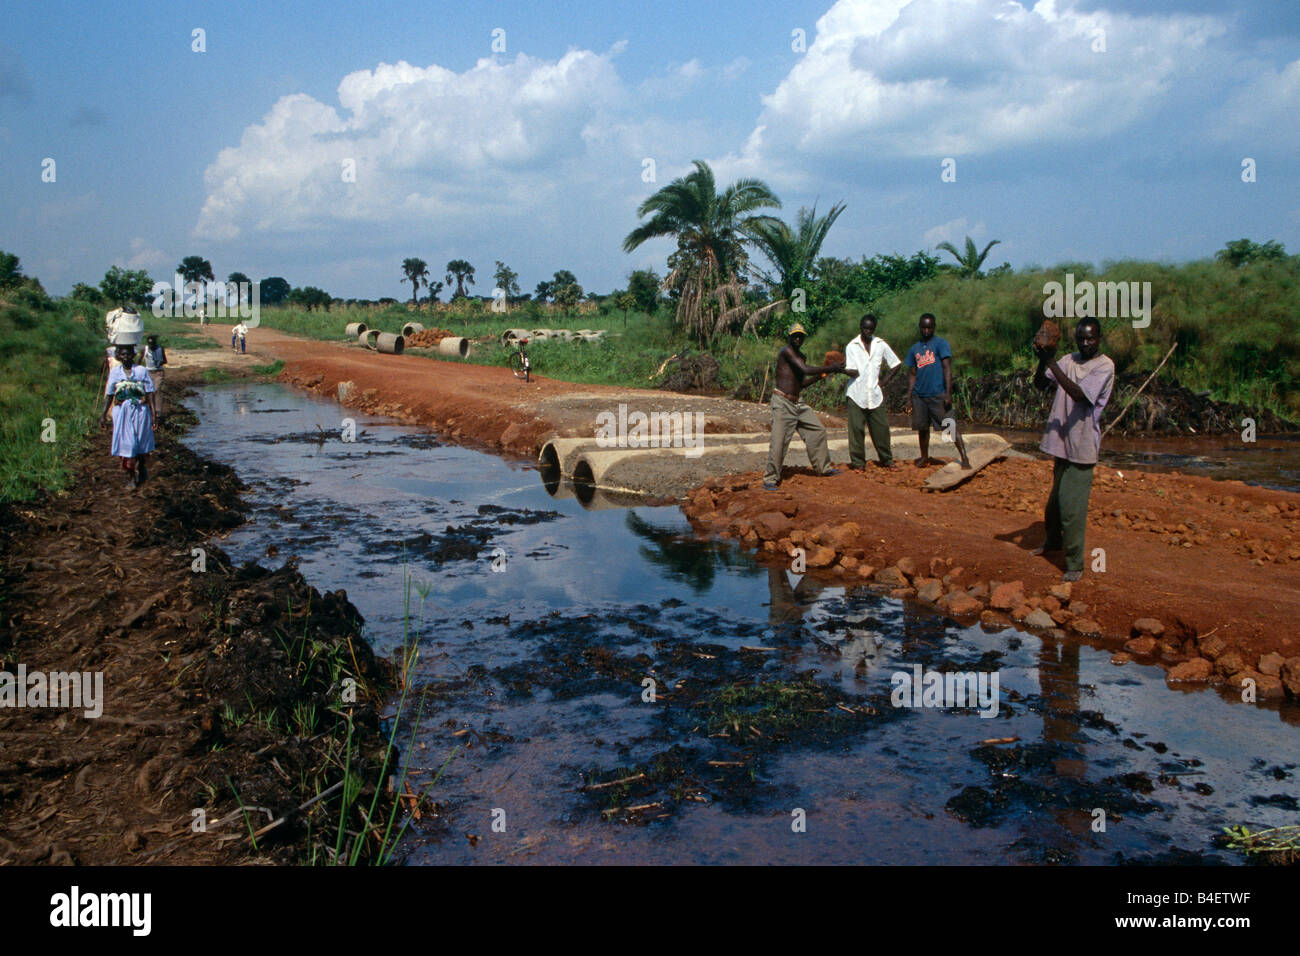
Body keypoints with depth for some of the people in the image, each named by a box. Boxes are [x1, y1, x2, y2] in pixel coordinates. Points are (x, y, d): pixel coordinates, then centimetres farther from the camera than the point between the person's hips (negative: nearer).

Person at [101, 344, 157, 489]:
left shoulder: (141, 371, 0)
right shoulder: (114, 373, 4)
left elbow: (150, 394, -2)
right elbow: (109, 395, 9)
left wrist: (153, 414, -8)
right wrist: (104, 415, 6)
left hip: (140, 411, -1)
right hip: (122, 411, 1)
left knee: (142, 442, 8)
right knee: (126, 443, -3)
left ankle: (143, 467, 35)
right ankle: (131, 476, 7)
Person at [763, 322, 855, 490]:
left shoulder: (801, 356, 16)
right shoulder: (786, 351, -13)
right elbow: (805, 370, -23)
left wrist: (822, 373, 14)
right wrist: (831, 368, -17)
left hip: (797, 402, 9)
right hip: (782, 402, -9)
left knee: (817, 431, 14)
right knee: (779, 441, -11)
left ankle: (823, 467, 29)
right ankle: (770, 479, -2)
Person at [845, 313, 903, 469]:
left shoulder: (881, 345, 7)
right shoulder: (851, 347, 1)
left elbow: (896, 364, 12)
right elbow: (851, 371, -3)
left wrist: (884, 382, 5)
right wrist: (841, 368, -21)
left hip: (875, 394, 2)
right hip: (857, 394, -2)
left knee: (881, 428, 5)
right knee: (856, 429, -2)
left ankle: (886, 459, 19)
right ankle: (858, 462, 8)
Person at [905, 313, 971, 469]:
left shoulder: (941, 344, -1)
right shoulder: (914, 349, 14)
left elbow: (947, 369, -8)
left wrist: (948, 394, -16)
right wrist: (909, 398, 12)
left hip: (938, 394, -5)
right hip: (919, 395, 5)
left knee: (951, 426, -9)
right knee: (922, 428, 10)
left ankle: (964, 457, -10)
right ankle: (924, 457, 25)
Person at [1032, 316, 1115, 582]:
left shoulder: (1105, 366, -12)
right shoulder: (1069, 361, 8)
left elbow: (1080, 395, -25)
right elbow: (1040, 384, 2)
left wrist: (1052, 363, -29)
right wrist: (1043, 360, -17)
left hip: (1082, 446, -7)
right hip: (1062, 442, 7)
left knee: (1072, 506, -10)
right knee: (1055, 498, 23)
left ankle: (1074, 564, -1)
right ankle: (1054, 540, 45)